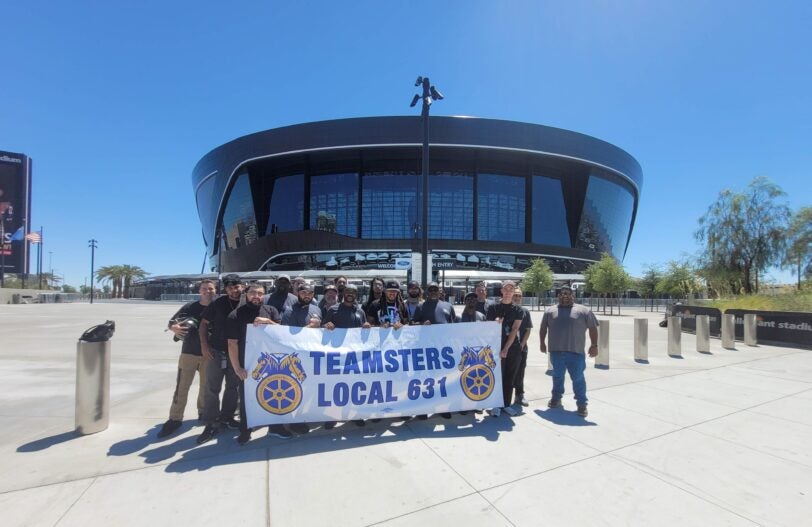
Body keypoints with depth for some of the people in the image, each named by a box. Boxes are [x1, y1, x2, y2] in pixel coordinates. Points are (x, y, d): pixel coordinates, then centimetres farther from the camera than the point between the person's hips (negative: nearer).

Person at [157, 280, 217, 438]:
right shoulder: (190, 307, -2)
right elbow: (171, 323, -2)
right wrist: (175, 329, -24)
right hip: (189, 352, -1)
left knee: (206, 386, 12)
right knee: (182, 386, 0)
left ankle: (203, 412, 29)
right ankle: (175, 419, 9)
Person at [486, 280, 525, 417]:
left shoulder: (518, 310, 5)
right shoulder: (493, 308, 2)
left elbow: (514, 330, -5)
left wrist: (506, 349, -14)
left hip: (513, 349, 2)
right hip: (497, 348, -2)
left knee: (510, 378, 9)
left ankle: (506, 404, 20)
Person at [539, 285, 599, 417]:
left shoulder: (584, 311, 3)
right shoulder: (549, 311, 9)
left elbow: (593, 328, 4)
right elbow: (543, 328, 15)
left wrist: (594, 345, -1)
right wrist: (542, 342, 12)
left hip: (576, 352, -2)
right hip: (556, 351, 2)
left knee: (578, 378, 2)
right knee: (557, 376, 14)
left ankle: (582, 403, 14)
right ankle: (556, 398, 30)